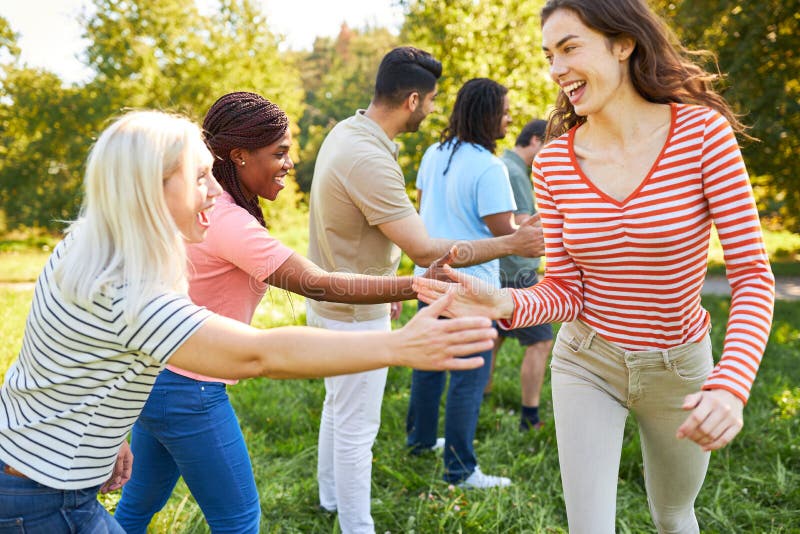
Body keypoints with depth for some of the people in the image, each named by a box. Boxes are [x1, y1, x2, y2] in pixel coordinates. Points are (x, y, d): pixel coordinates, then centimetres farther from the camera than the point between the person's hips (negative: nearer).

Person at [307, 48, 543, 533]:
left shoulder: (346, 132, 1)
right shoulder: (370, 160, -29)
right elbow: (427, 252, -28)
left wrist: (382, 282, 21)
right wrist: (513, 243, -22)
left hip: (333, 303, 10)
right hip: (355, 314, -10)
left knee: (339, 408, 25)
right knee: (356, 428, 4)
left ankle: (331, 495, 44)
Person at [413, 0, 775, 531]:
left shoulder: (704, 132, -18)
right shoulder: (553, 163, -11)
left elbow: (754, 276, -19)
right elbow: (565, 290, -8)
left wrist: (731, 386, -33)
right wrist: (505, 303, -30)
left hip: (678, 368, 0)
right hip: (586, 363, 1)